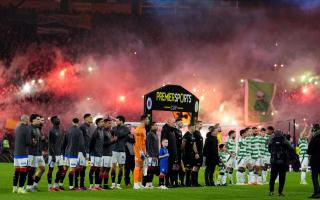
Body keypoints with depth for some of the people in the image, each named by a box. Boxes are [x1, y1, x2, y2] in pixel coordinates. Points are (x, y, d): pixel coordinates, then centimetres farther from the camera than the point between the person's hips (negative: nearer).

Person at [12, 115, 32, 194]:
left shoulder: (17, 128, 12)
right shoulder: (27, 129, -11)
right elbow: (28, 142, -16)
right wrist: (33, 142, 6)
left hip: (16, 152, 8)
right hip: (23, 153, -8)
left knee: (17, 171, 11)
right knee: (23, 171, -5)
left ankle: (15, 188, 13)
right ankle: (20, 188, -8)